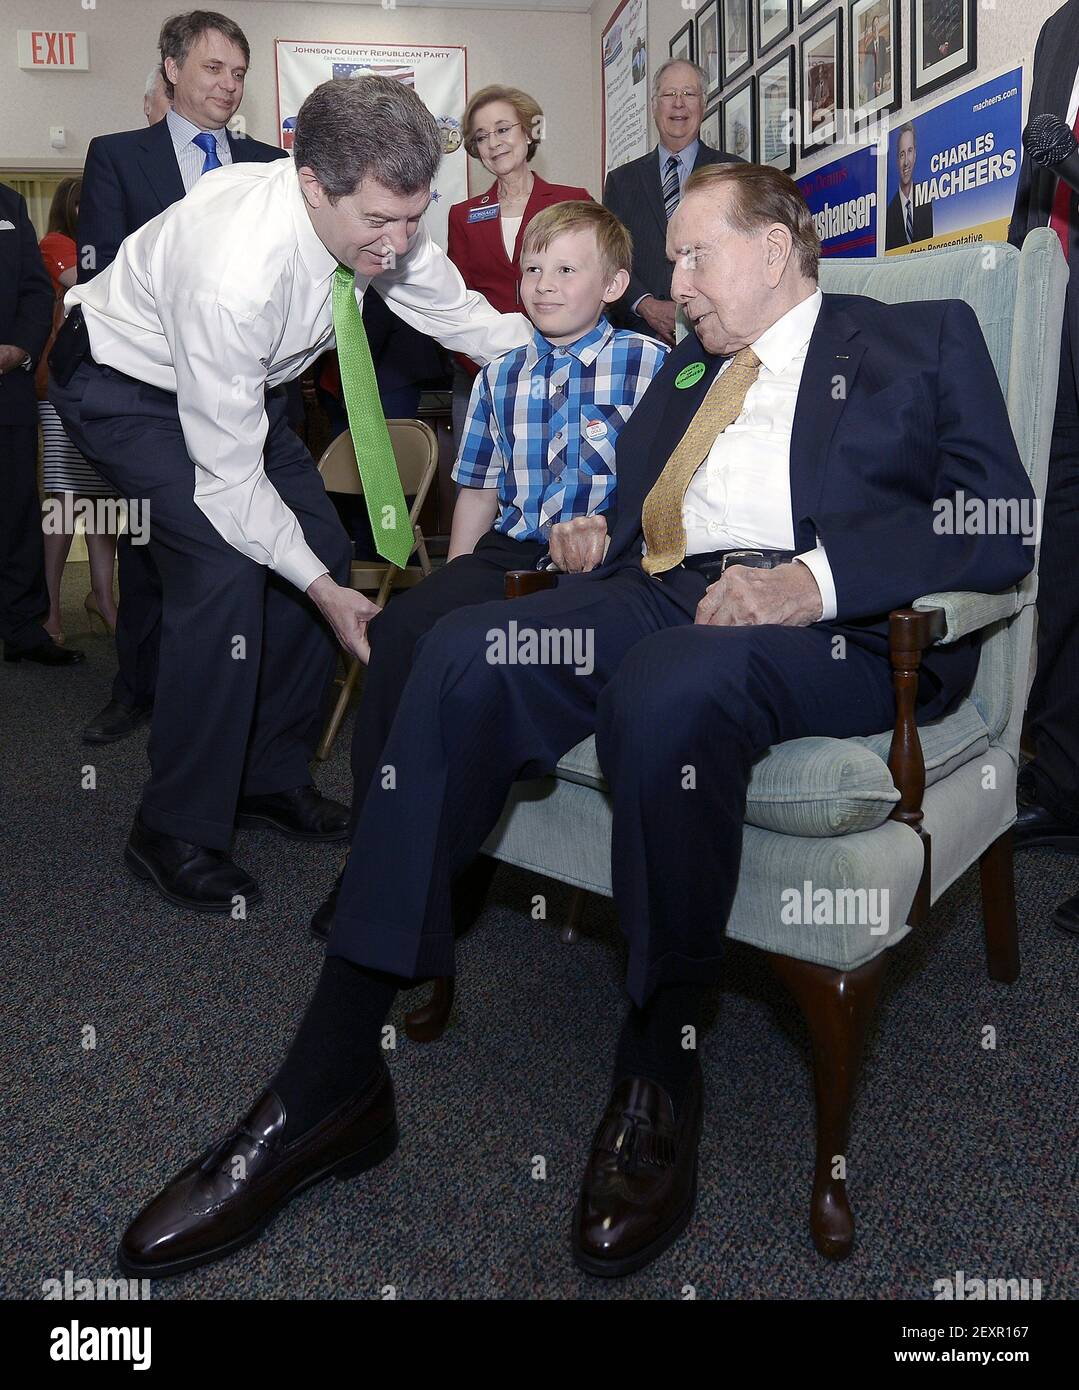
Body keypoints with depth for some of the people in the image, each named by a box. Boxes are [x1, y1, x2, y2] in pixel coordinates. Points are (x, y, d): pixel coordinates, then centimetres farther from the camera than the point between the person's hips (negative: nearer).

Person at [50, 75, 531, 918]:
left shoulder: (381, 221, -20)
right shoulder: (233, 273, -39)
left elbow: (456, 313, -3)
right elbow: (226, 474, -32)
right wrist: (320, 589, -29)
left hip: (249, 378, 7)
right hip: (129, 385, -7)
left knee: (323, 553, 0)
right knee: (227, 571, -25)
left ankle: (271, 778, 17)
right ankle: (176, 832, -7)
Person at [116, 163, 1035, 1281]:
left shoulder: (924, 338, 14)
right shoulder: (685, 365, 31)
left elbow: (999, 522, -1)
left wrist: (817, 581, -17)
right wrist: (591, 535, 9)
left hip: (833, 621, -4)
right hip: (658, 593, 5)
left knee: (669, 688, -38)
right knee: (462, 652, -24)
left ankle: (660, 1081, -17)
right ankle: (330, 1083, -22)